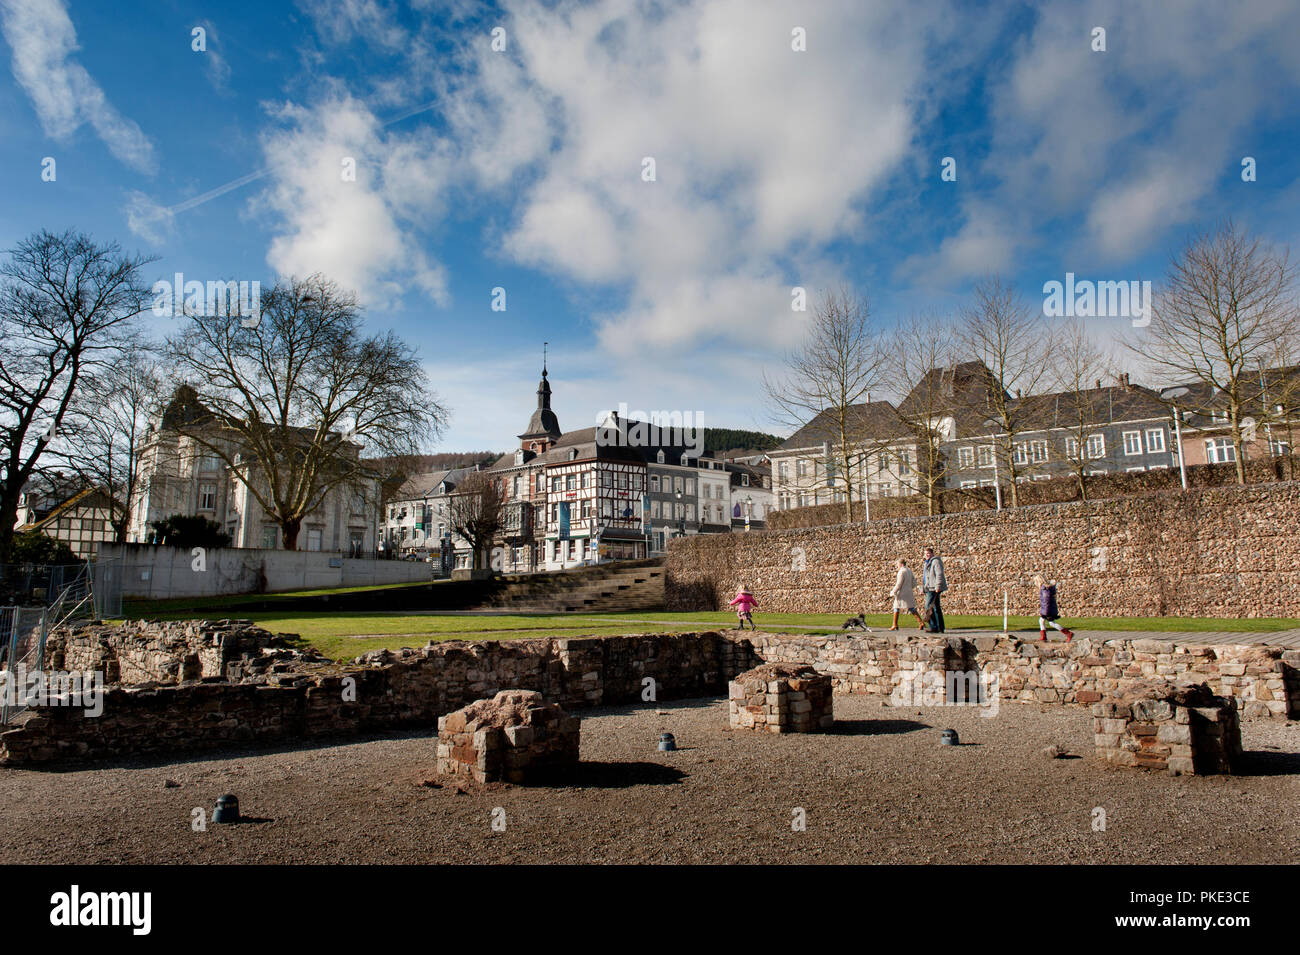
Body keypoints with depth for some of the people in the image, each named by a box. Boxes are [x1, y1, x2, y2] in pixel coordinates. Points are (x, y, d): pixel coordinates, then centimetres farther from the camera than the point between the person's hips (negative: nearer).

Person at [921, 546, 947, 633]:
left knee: (929, 606, -14)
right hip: (930, 588, 10)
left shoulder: (936, 561, -9)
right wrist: (924, 588, 26)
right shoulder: (927, 563, 23)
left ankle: (934, 627, -13)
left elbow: (939, 574, -18)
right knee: (936, 607, 10)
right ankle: (940, 628, 12)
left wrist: (937, 586, -24)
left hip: (934, 588, -10)